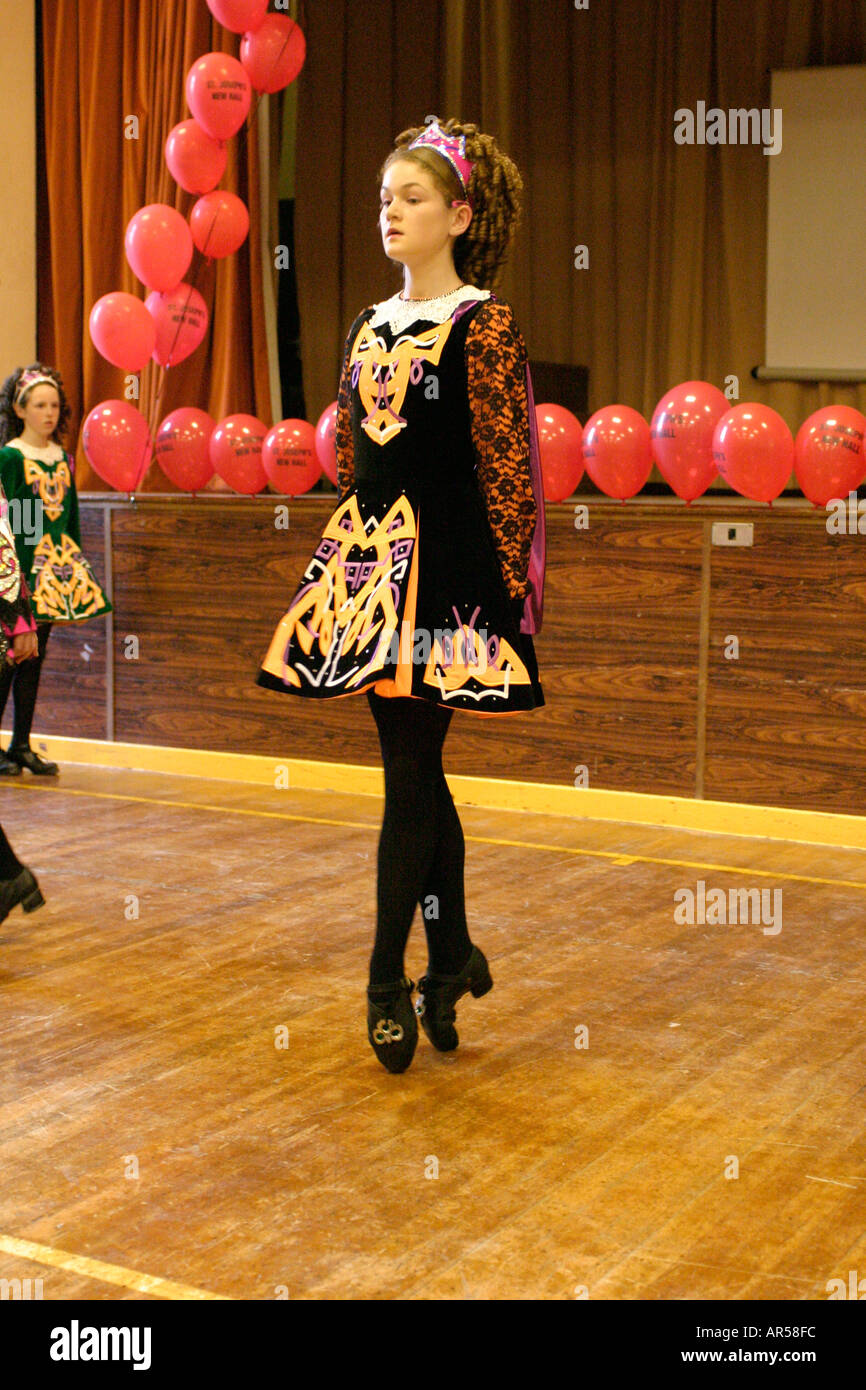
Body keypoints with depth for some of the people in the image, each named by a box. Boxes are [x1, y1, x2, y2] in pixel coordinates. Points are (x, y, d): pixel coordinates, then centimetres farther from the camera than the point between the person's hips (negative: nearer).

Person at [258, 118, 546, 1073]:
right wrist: (345, 561, 17)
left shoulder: (484, 327, -7)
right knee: (416, 768, 12)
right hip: (370, 554, 7)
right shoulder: (369, 330, 14)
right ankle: (453, 958, 25)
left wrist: (513, 592, -12)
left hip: (446, 563, -7)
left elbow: (507, 473, -10)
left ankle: (389, 981, 8)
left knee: (409, 774, -3)